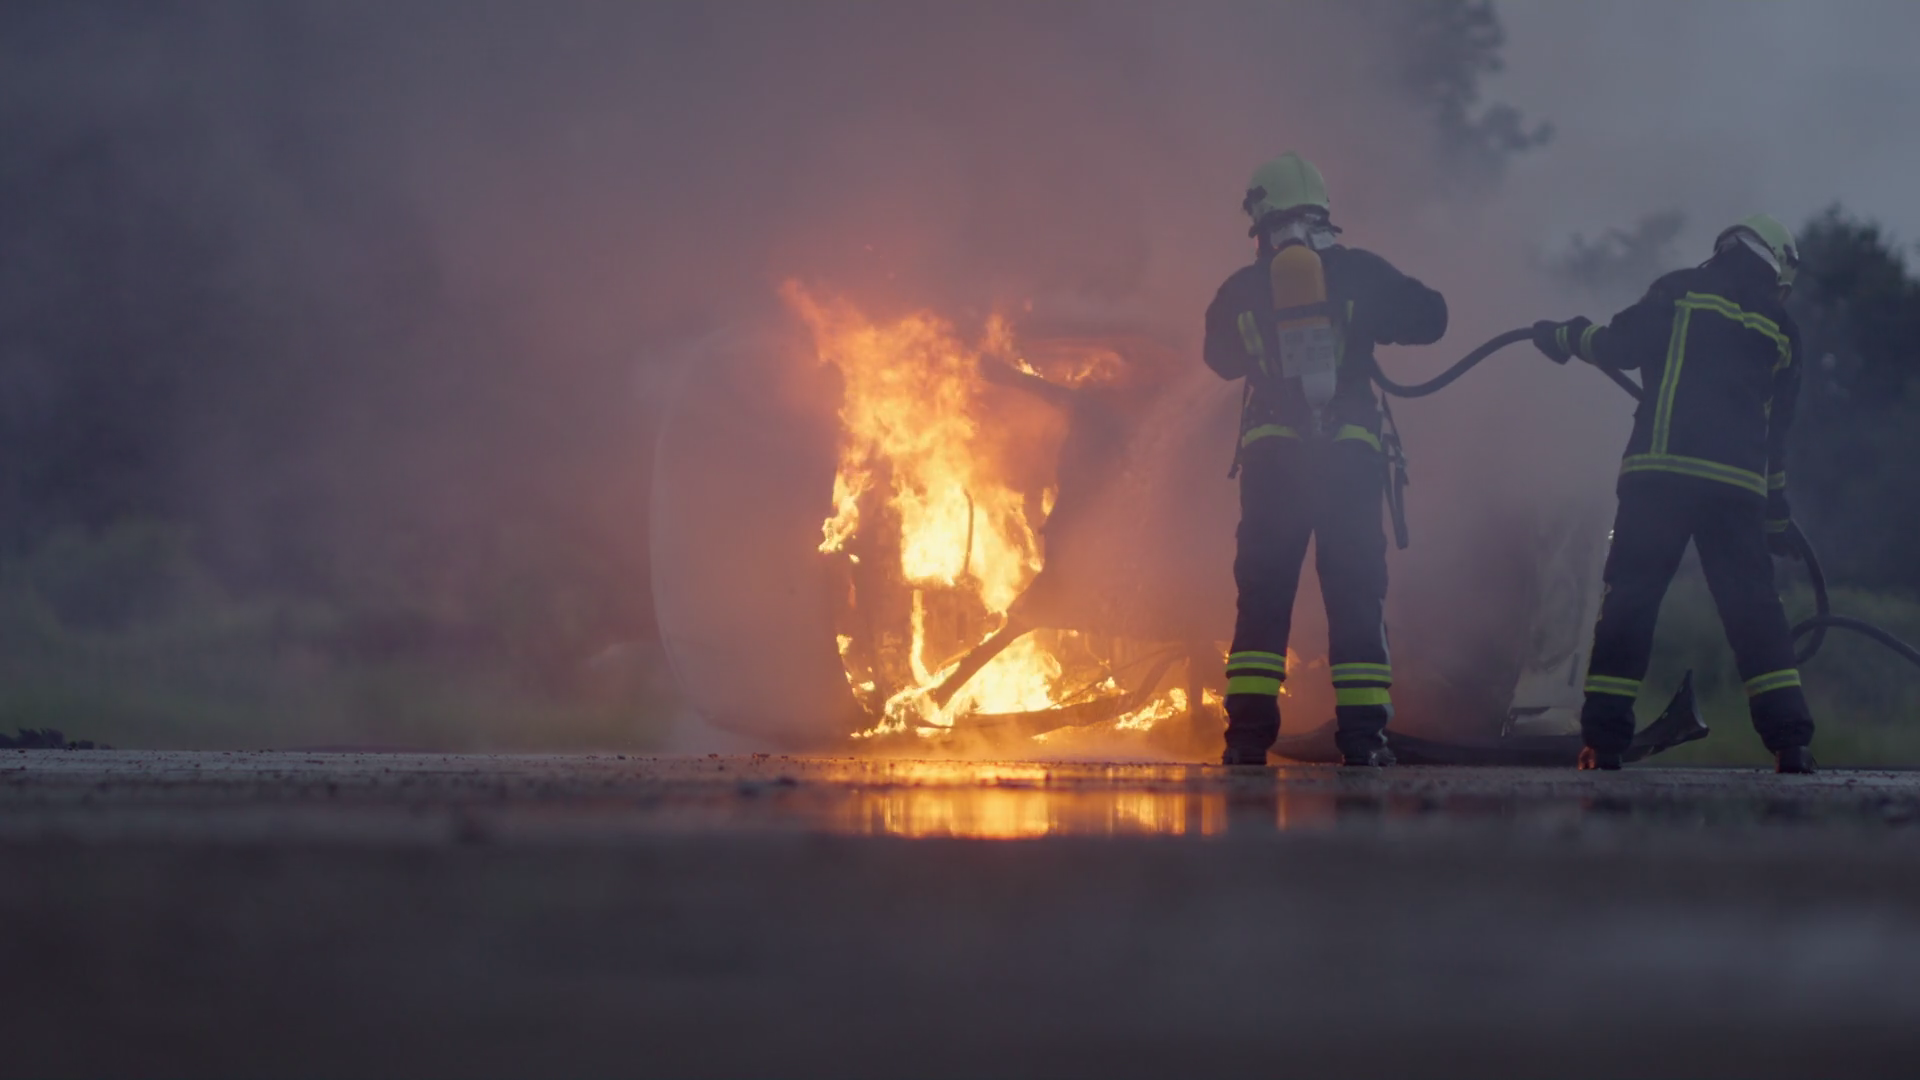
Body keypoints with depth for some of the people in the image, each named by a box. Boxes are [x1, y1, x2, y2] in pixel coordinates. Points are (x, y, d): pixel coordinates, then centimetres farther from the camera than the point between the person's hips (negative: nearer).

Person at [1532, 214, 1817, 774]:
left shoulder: (1681, 292, 9)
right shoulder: (1780, 329, 20)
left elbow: (1619, 345, 1)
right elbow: (1777, 430, 23)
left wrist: (1567, 337, 21)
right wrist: (1777, 514, 30)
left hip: (1660, 471, -2)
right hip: (1738, 485, 2)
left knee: (1630, 597, 0)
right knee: (1752, 606, 7)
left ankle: (1603, 738, -6)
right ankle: (1790, 742, -1)